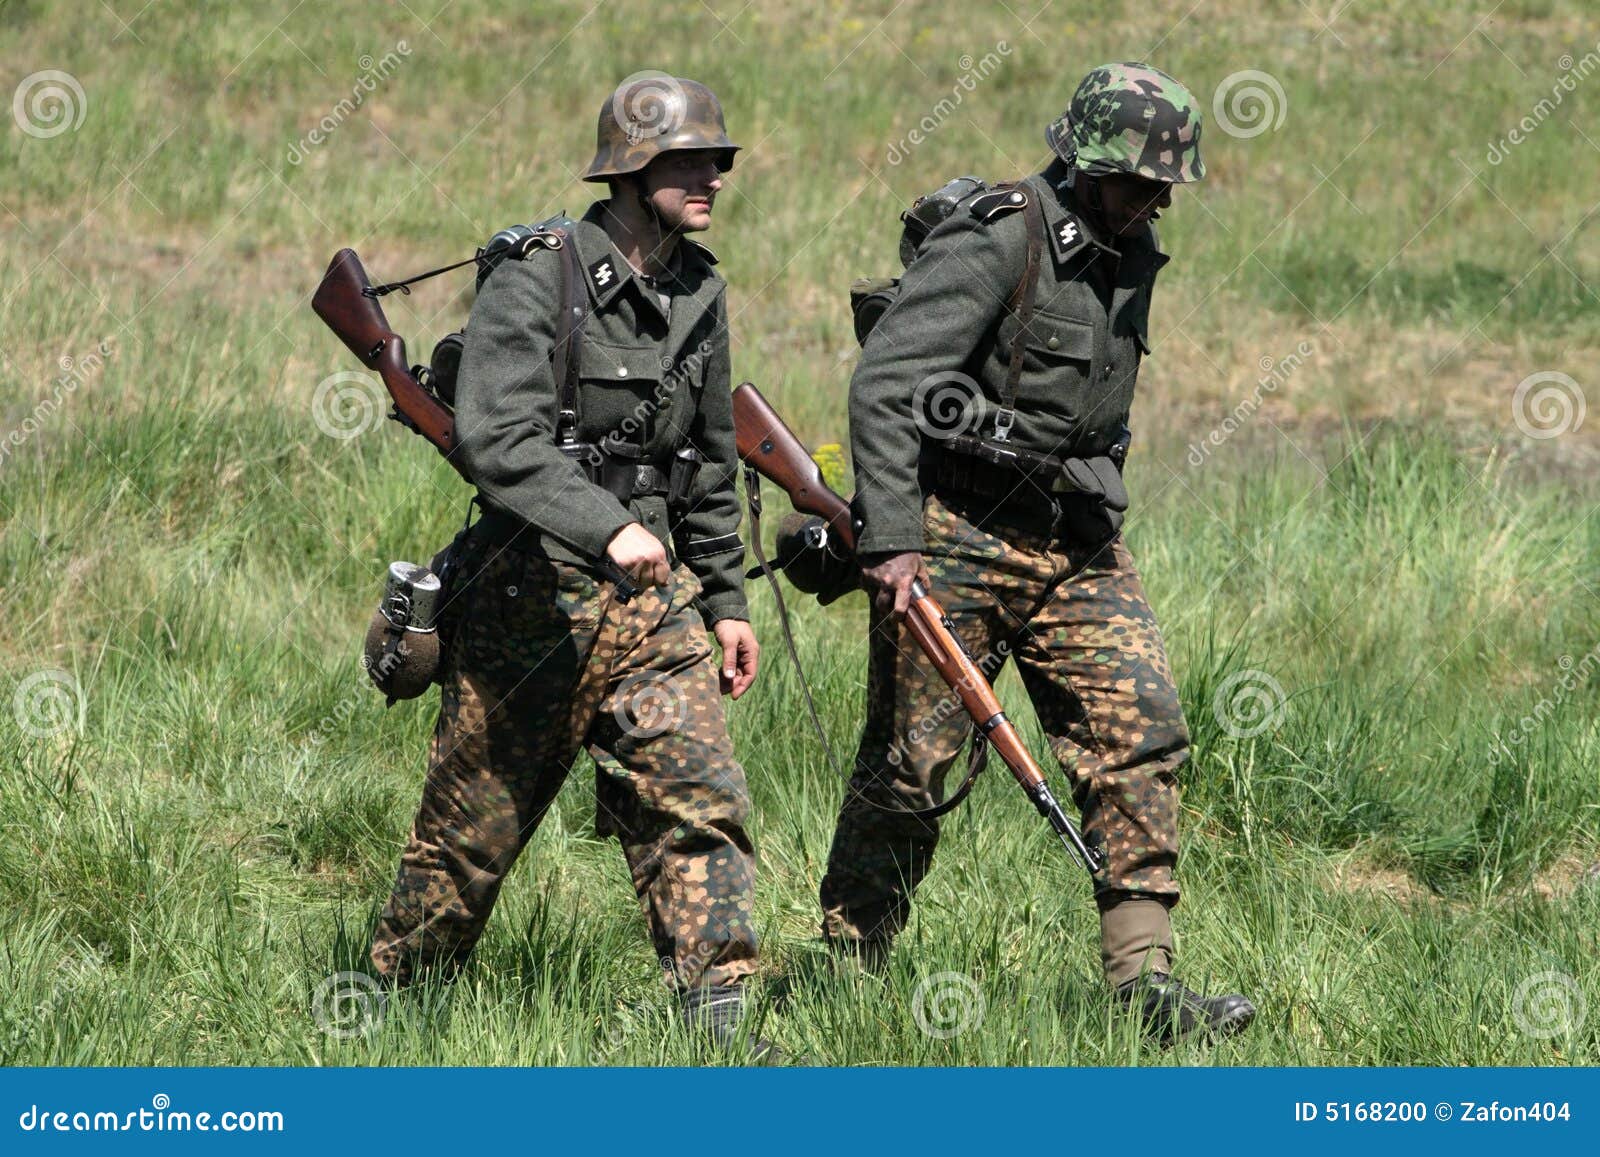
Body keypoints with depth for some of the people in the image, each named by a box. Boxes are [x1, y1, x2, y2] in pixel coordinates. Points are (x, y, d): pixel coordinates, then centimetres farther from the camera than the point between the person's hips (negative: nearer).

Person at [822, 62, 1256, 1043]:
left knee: (1143, 738, -7)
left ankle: (1145, 976, -9)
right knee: (909, 766, -1)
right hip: (958, 534, -7)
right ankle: (849, 966, 15)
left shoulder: (1131, 259, 9)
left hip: (1077, 545, 7)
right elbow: (884, 385, -21)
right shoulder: (997, 241, -16)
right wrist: (892, 540, -26)